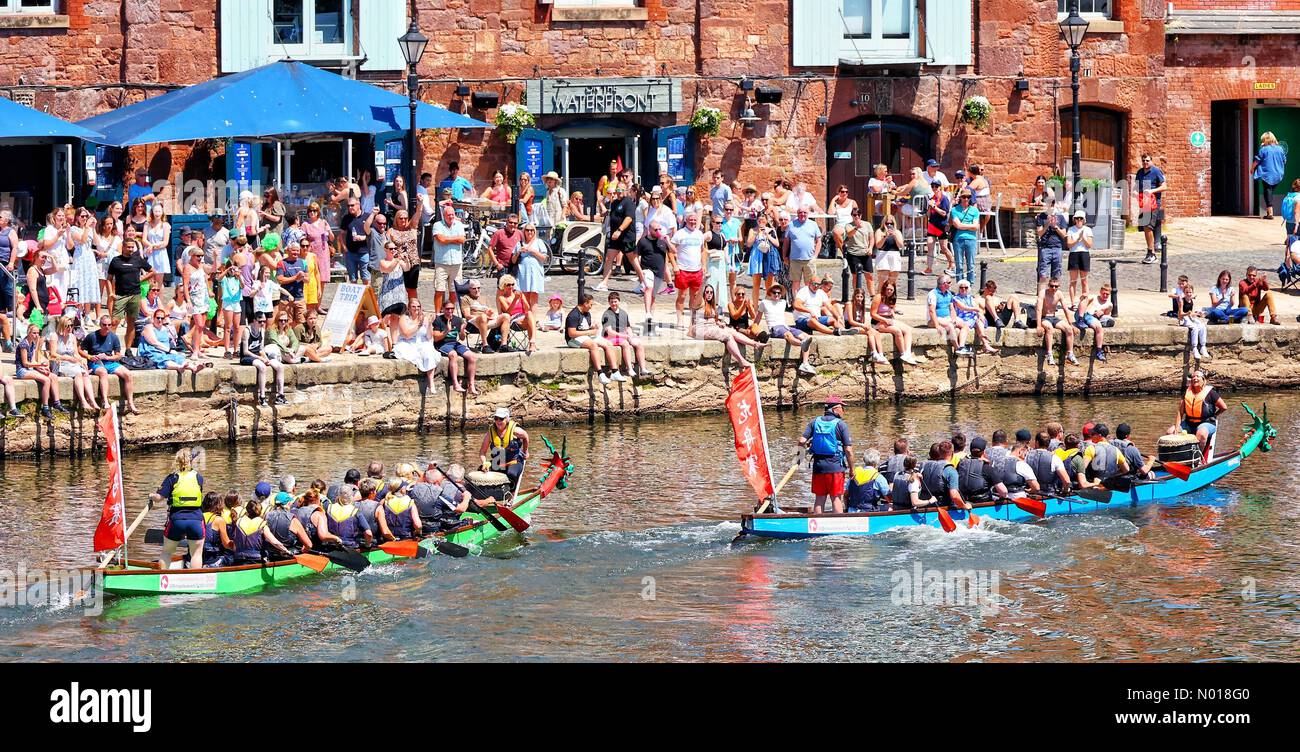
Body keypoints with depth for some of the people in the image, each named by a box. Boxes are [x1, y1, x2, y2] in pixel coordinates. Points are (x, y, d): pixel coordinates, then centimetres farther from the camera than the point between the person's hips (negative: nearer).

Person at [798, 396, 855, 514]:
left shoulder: (814, 422, 5)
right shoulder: (841, 424, -6)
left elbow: (802, 441, -2)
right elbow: (848, 450, -8)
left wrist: (806, 444, 22)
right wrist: (851, 469, 2)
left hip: (818, 465, 3)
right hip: (835, 466, -3)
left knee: (819, 498, 11)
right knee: (836, 498, 2)